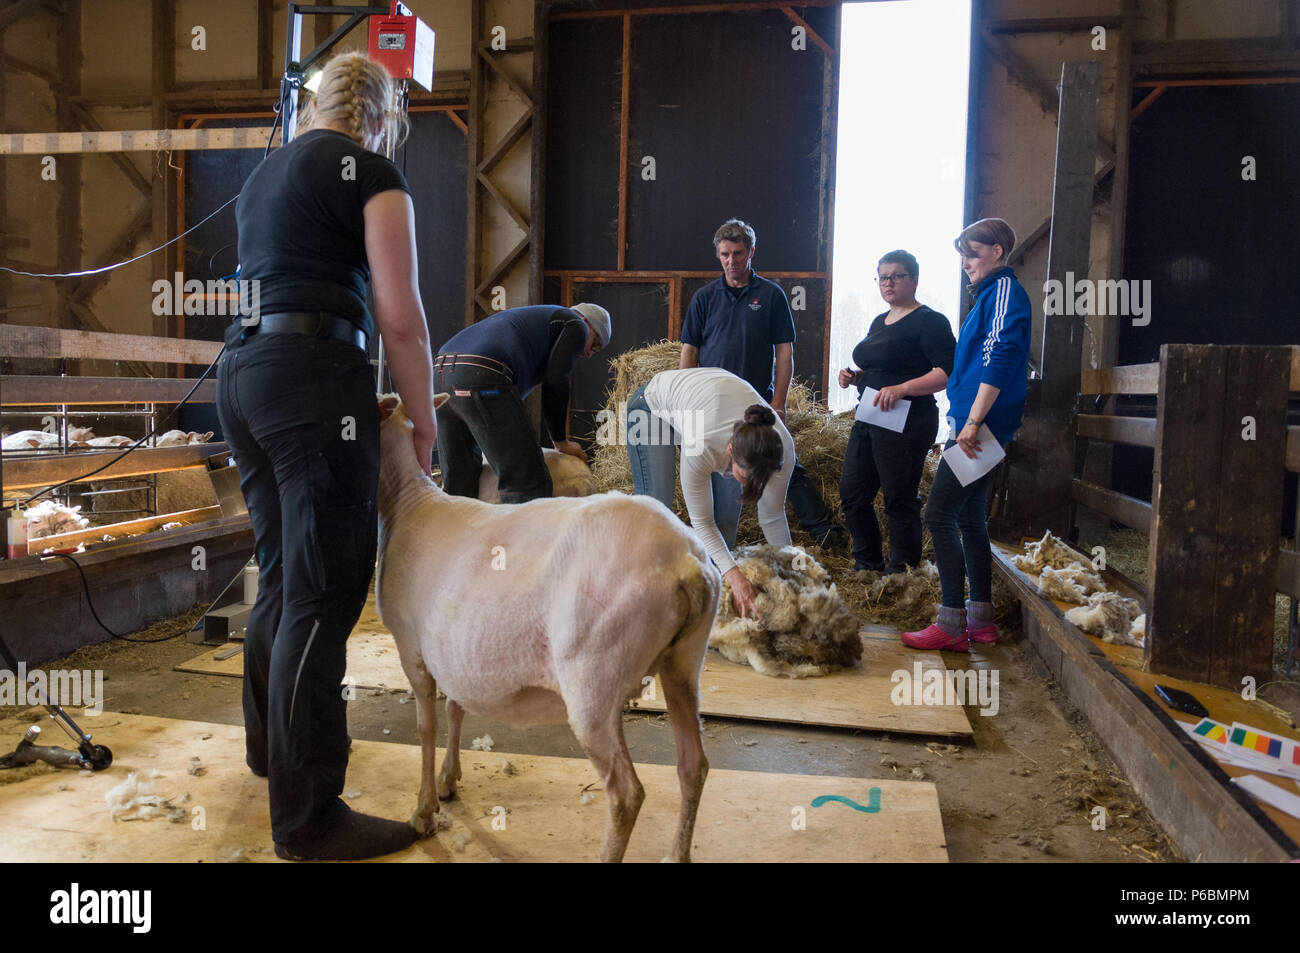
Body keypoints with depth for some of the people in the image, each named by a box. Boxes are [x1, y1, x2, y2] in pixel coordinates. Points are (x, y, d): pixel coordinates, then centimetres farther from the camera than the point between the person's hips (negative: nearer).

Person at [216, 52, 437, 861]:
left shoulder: (266, 174, 23)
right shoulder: (371, 172, 0)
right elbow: (400, 316, -8)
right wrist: (423, 416, 1)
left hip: (241, 369, 9)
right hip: (313, 375, -9)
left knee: (282, 574, 20)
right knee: (325, 591, -5)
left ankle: (271, 741, 37)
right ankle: (308, 818, 3)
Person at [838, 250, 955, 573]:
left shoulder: (928, 321, -9)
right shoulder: (879, 322, 18)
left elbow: (949, 371, -19)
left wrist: (901, 389, -28)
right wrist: (855, 377, 9)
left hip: (906, 423, -9)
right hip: (868, 420, 9)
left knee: (899, 499, -2)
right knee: (852, 492, 11)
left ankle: (903, 571, 12)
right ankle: (867, 564, 25)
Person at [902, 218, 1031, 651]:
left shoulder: (1005, 289, -9)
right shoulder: (991, 293, 21)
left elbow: (999, 360, -21)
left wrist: (973, 422, -24)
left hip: (981, 425, -10)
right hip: (975, 425, 10)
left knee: (940, 514, -10)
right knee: (969, 517, 12)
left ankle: (951, 624, -6)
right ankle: (980, 619, 19)